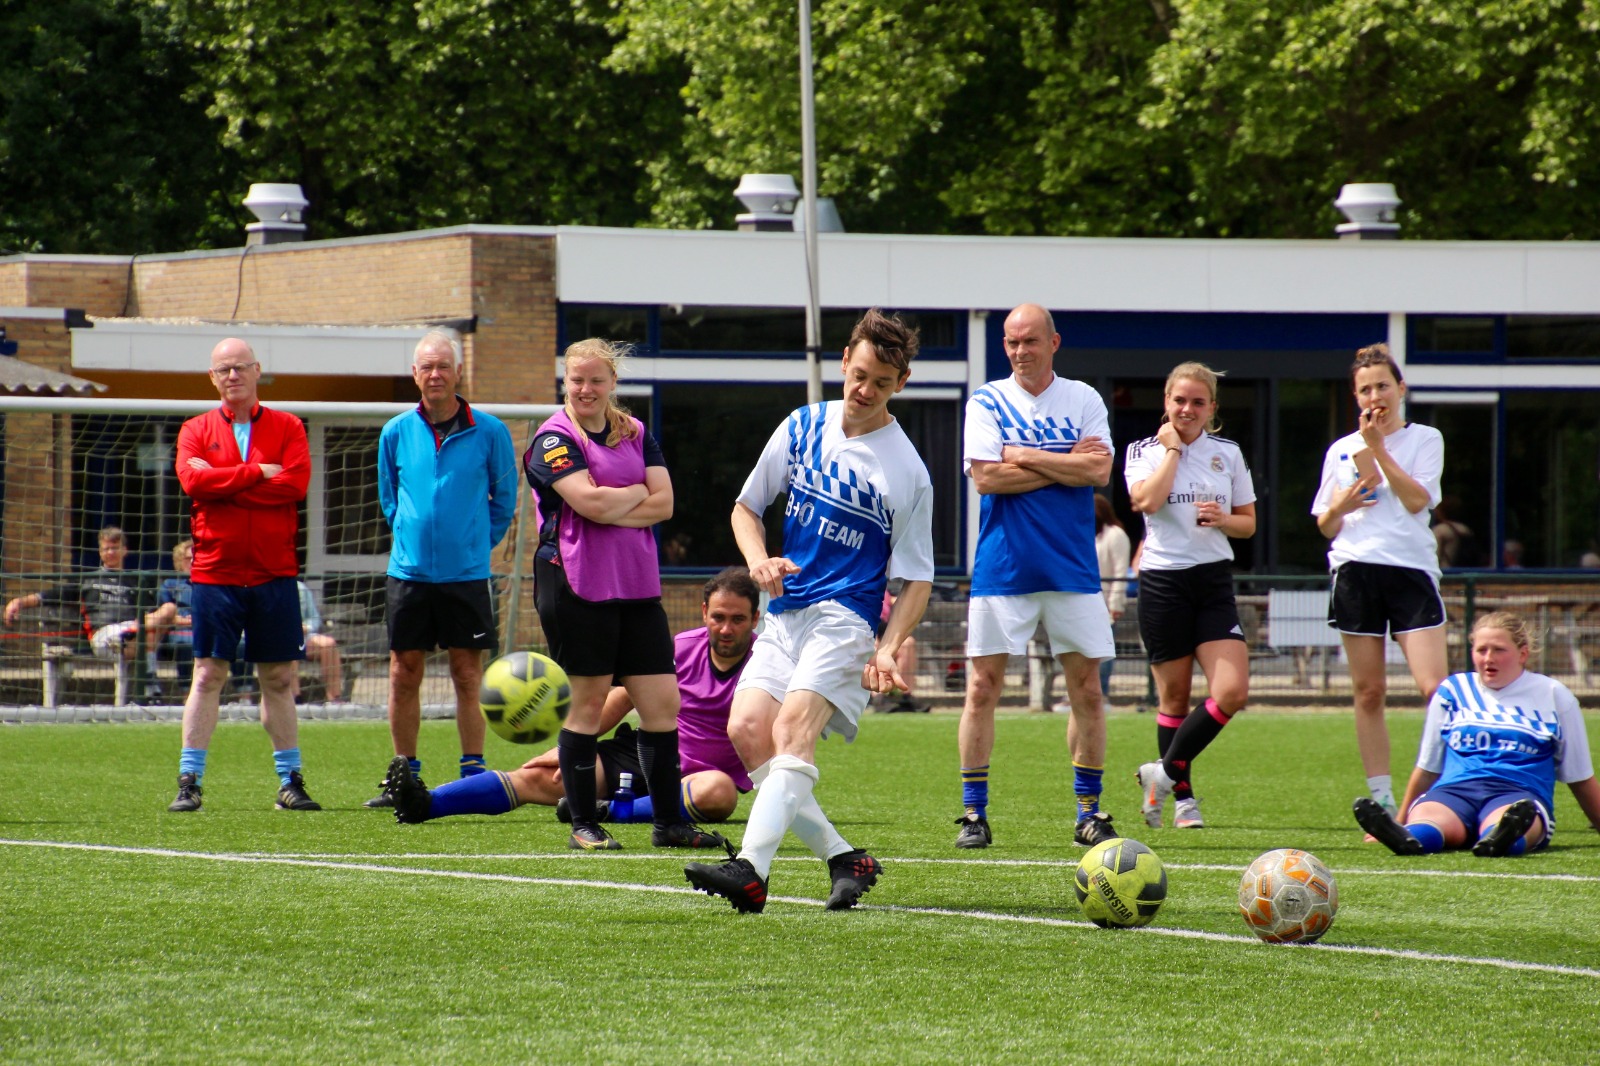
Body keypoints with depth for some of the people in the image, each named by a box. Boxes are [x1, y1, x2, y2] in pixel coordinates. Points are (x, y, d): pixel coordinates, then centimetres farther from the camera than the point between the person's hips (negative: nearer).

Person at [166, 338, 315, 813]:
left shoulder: (287, 428, 7)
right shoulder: (196, 431, 7)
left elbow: (296, 483, -10)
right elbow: (192, 479, -12)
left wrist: (222, 482, -10)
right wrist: (258, 474, -13)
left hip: (274, 573, 1)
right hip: (214, 573, -1)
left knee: (279, 678, 6)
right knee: (208, 675, -3)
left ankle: (290, 781, 12)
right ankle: (189, 782, -2)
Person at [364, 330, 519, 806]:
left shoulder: (488, 431, -2)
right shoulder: (396, 433, 5)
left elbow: (504, 499, 8)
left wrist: (476, 544, 6)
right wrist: (412, 537, 13)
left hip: (466, 572, -2)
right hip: (408, 570, 2)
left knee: (467, 676, 1)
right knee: (404, 674, 4)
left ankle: (474, 774, 6)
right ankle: (403, 775, 13)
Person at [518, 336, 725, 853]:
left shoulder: (635, 433, 13)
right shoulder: (553, 439, -5)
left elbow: (663, 503, 3)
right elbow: (590, 501, -19)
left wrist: (610, 511, -10)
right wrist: (638, 492, -2)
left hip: (637, 585, 6)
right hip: (576, 587, -6)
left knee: (663, 702, 2)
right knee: (588, 702, -1)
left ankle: (669, 823, 9)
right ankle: (583, 825, 7)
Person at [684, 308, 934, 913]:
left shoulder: (906, 471, -5)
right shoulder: (803, 427, 8)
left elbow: (916, 578, 0)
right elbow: (746, 507, 19)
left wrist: (888, 651, -15)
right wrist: (759, 561, -3)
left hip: (845, 618, -6)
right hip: (783, 614, 6)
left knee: (792, 727, -25)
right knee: (746, 728, -13)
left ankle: (751, 870, -39)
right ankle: (842, 859, -5)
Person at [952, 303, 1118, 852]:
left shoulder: (1083, 400, 6)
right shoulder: (987, 403, 2)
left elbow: (1099, 472, -7)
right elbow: (985, 476, -10)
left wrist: (1025, 456, -9)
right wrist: (1066, 464, -8)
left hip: (1073, 570, 1)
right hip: (1001, 569, -1)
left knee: (1086, 690, 3)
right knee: (982, 688, -4)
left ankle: (1089, 811, 13)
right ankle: (974, 814, 3)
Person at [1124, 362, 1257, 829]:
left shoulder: (1228, 454, 9)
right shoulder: (1145, 451, 1)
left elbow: (1248, 523, 15)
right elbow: (1146, 500, -19)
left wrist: (1223, 520, -7)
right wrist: (1172, 448, -11)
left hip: (1214, 581, 3)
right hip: (1163, 581, -2)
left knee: (1232, 692, -12)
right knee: (1174, 696, 3)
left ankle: (1165, 773, 3)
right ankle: (1182, 796, 17)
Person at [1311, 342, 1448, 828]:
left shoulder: (1424, 440, 6)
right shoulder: (1341, 450, 14)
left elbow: (1416, 499, -9)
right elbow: (1325, 525, 17)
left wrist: (1378, 448, -9)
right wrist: (1340, 507, -6)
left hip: (1412, 569, -3)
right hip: (1355, 569, 3)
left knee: (1433, 687, -14)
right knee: (1369, 692, 2)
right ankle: (1382, 803, 6)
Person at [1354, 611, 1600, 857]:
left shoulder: (1553, 696, 15)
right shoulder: (1452, 691, 20)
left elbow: (1580, 779, 21)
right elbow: (1427, 769, 27)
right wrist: (1399, 823, 30)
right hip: (1454, 790, 2)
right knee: (1426, 817, -38)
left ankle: (1500, 840, -75)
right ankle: (1407, 838, -71)